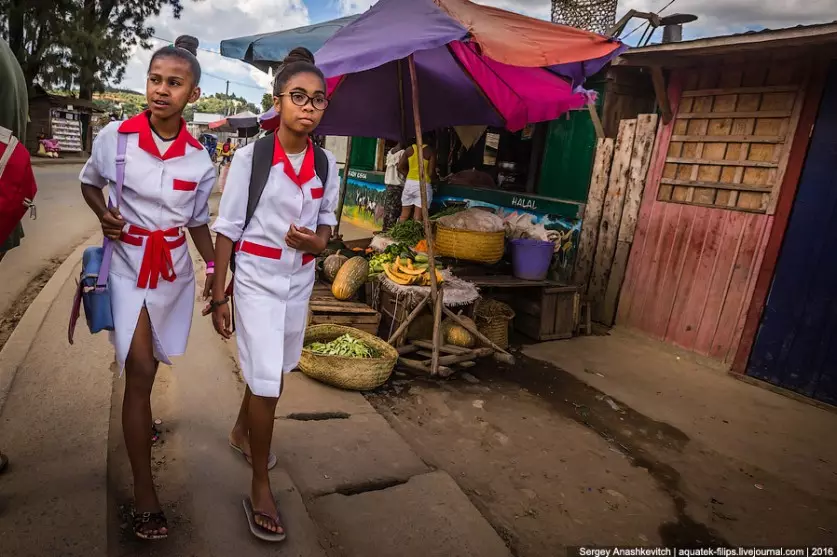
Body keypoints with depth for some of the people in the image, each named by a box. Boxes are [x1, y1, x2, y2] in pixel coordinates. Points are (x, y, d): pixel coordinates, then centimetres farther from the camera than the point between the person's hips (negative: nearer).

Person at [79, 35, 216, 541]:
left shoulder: (199, 157, -4)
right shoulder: (115, 137, -7)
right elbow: (89, 182, 12)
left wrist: (212, 266, -6)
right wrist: (104, 214, -8)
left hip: (175, 267, 2)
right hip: (127, 263, -2)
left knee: (146, 367, 19)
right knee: (141, 370, -9)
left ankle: (140, 420, 52)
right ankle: (145, 495, 1)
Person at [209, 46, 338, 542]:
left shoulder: (326, 163, 0)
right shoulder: (250, 156, -11)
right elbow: (227, 229, -8)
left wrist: (318, 241, -13)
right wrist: (219, 297, -8)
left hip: (300, 281, 5)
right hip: (256, 280, -4)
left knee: (274, 369, 20)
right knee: (266, 381, -3)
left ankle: (242, 431, 49)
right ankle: (261, 489, 15)